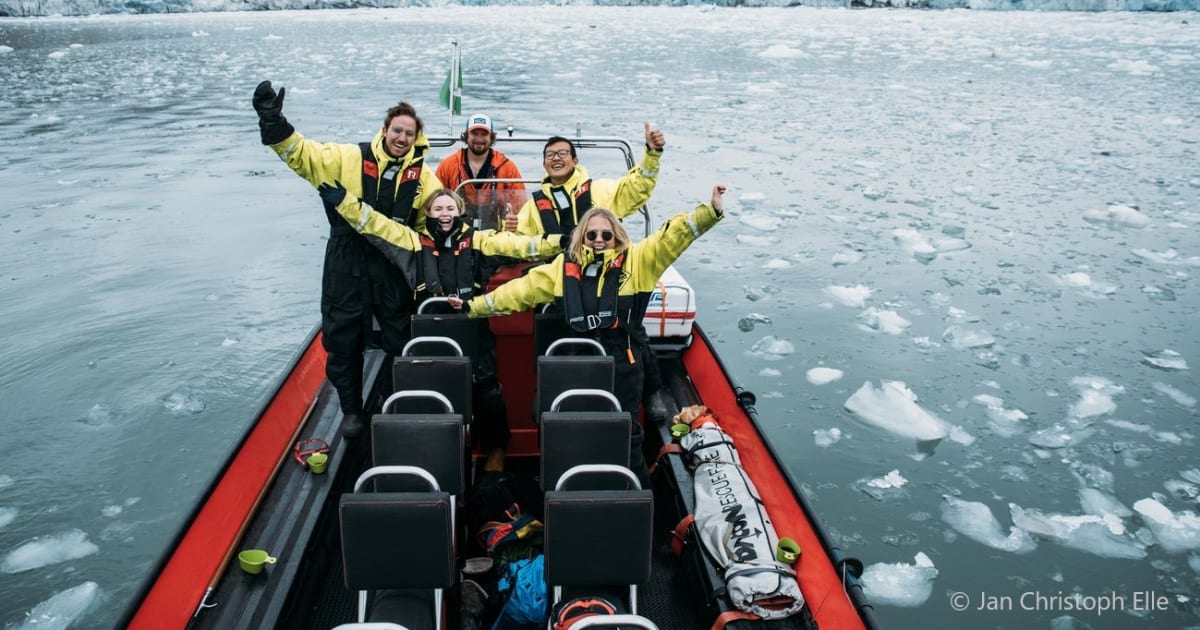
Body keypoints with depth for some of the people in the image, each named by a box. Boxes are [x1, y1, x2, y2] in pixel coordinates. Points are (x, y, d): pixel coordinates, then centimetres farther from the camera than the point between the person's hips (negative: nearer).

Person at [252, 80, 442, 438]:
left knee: (400, 341, 11)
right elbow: (302, 154, -7)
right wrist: (274, 124, -21)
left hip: (393, 270, 2)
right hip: (347, 268, -1)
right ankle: (352, 410, 26)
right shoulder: (350, 159, -5)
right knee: (343, 341, 7)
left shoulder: (422, 176, 1)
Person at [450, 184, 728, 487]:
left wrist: (710, 211, -25)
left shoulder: (635, 260, -2)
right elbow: (524, 289, 10)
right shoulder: (565, 265, 6)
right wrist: (475, 305, 12)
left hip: (623, 361, -3)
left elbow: (672, 235, -12)